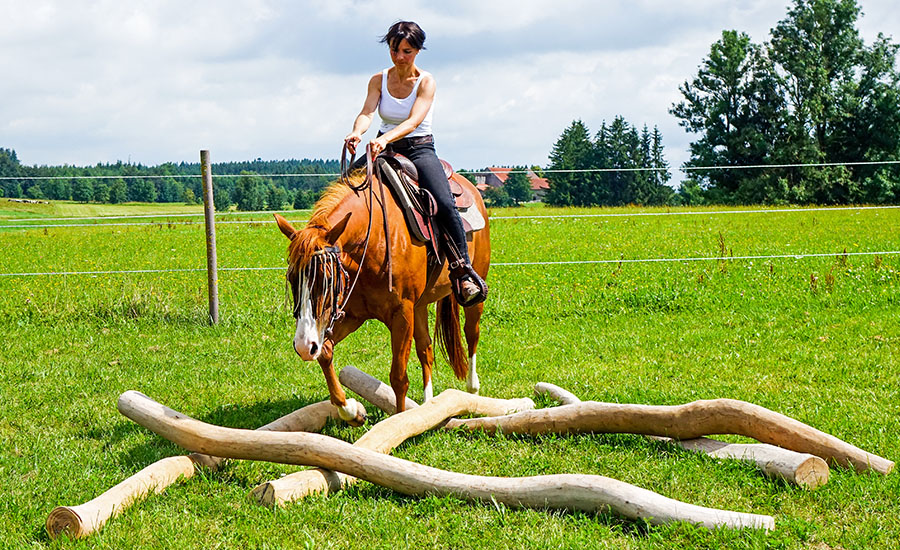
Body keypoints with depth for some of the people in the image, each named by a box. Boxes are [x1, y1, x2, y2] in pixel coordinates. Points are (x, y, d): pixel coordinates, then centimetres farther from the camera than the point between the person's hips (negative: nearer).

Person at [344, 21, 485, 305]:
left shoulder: (426, 82, -7)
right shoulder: (378, 80, 3)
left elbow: (413, 121, -22)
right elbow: (366, 113, -11)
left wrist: (386, 138, -41)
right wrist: (357, 132, -36)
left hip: (420, 149, -3)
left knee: (445, 205, -26)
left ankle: (464, 273, -17)